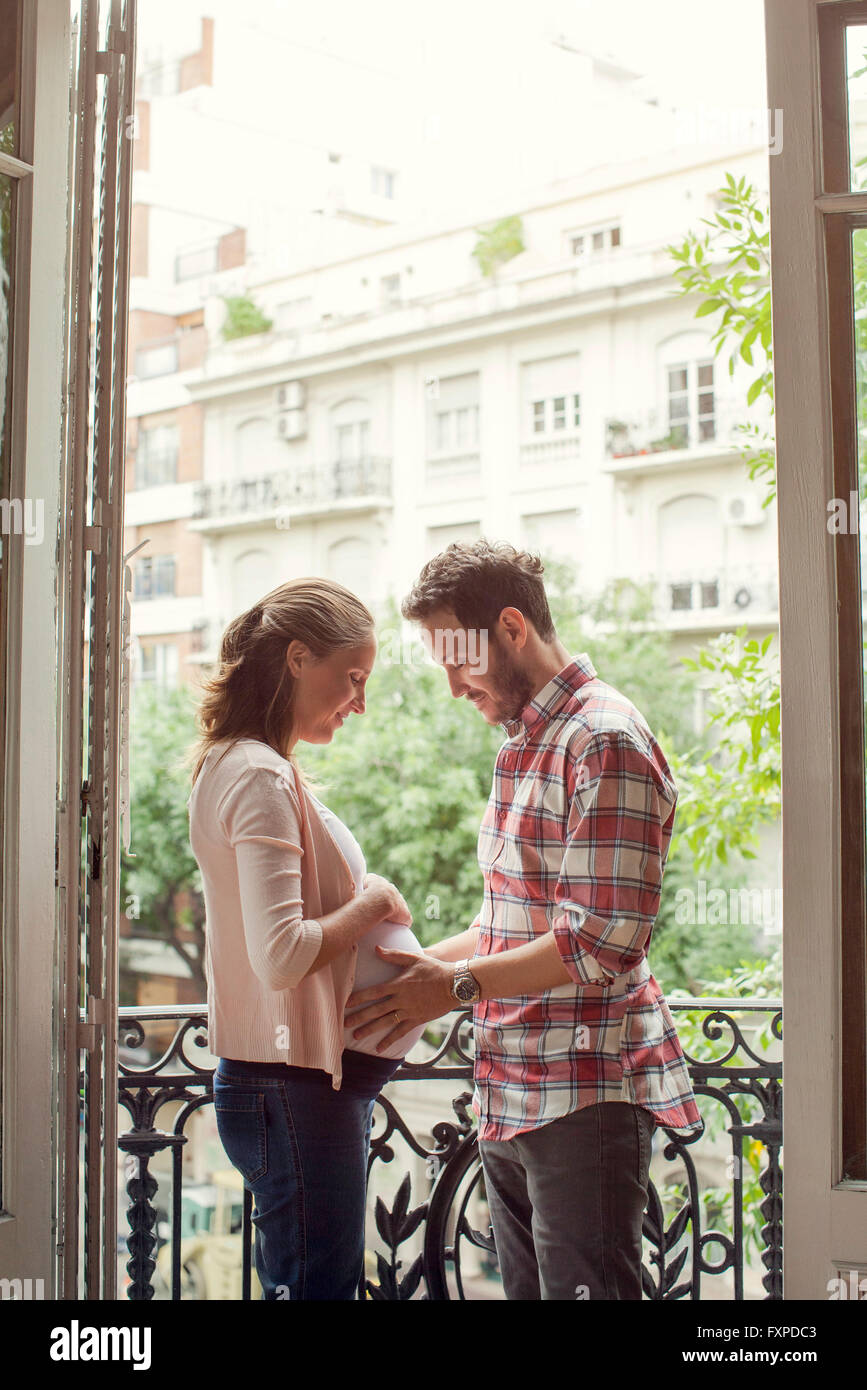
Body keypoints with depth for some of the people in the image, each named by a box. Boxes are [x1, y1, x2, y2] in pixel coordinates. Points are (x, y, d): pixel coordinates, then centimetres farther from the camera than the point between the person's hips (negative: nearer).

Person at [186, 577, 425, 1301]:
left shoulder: (239, 765, 15)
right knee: (315, 1284, -2)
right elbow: (281, 955, -27)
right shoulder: (260, 777, -17)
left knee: (321, 1280, 16)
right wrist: (371, 904, -12)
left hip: (311, 1080, 10)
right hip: (294, 1086, -10)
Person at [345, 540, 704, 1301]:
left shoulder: (605, 742, -14)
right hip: (512, 1096, 9)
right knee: (527, 1287, 14)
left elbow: (603, 942, -20)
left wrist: (457, 984, -14)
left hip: (584, 1097, -9)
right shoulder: (524, 743, 17)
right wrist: (415, 964, 12)